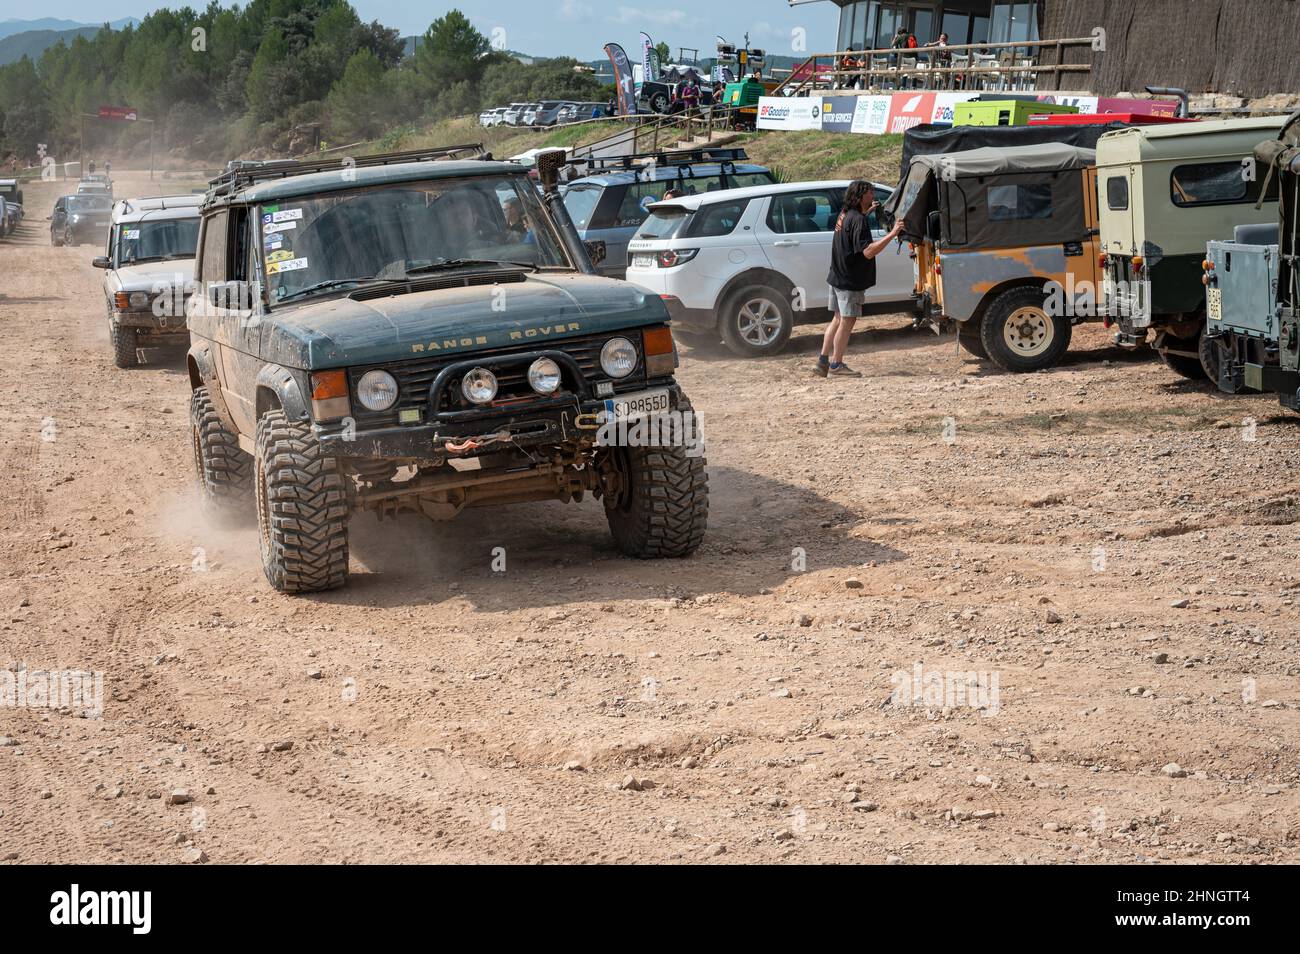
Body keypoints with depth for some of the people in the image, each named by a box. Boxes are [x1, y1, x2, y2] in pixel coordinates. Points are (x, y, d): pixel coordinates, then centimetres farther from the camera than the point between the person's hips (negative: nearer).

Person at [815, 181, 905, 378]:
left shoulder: (845, 215, 8)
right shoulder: (858, 220, -21)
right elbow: (868, 251, -29)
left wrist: (867, 212, 30)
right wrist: (892, 234, -32)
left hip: (837, 277, 9)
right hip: (851, 280, -9)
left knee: (839, 318, 17)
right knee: (847, 321, 1)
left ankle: (823, 361, 18)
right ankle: (836, 364, 7)